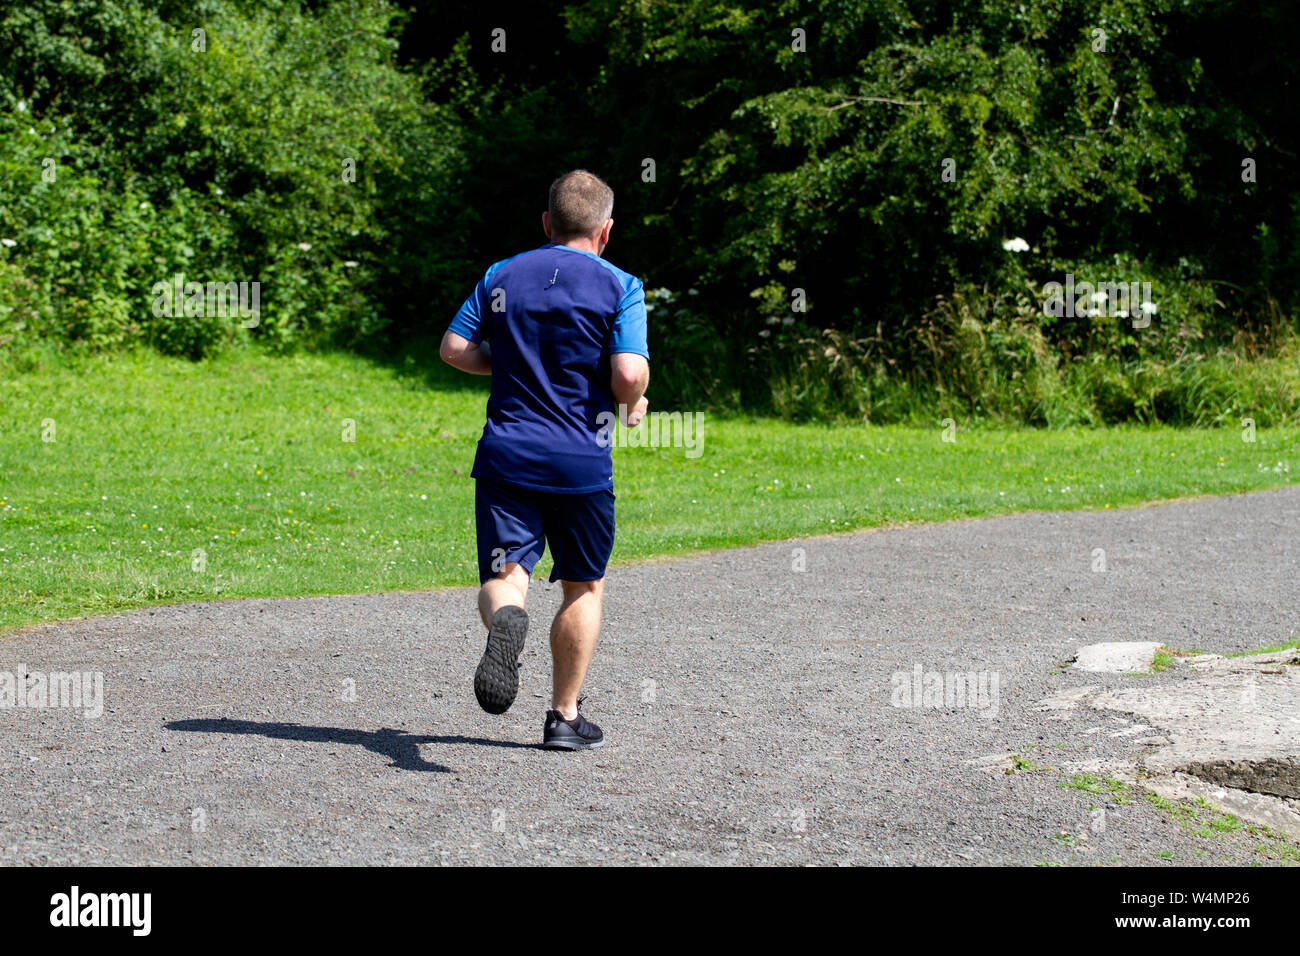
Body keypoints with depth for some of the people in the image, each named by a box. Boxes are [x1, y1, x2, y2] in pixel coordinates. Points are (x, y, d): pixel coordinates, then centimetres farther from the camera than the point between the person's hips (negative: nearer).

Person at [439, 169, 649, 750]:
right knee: (584, 586, 15)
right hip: (582, 463, -2)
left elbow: (454, 348, 9)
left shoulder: (501, 276, 9)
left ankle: (505, 620, -40)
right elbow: (629, 375, -15)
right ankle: (565, 717, 18)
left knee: (503, 577, -3)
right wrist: (632, 405, 7)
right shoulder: (619, 287, -3)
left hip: (505, 456, 2)